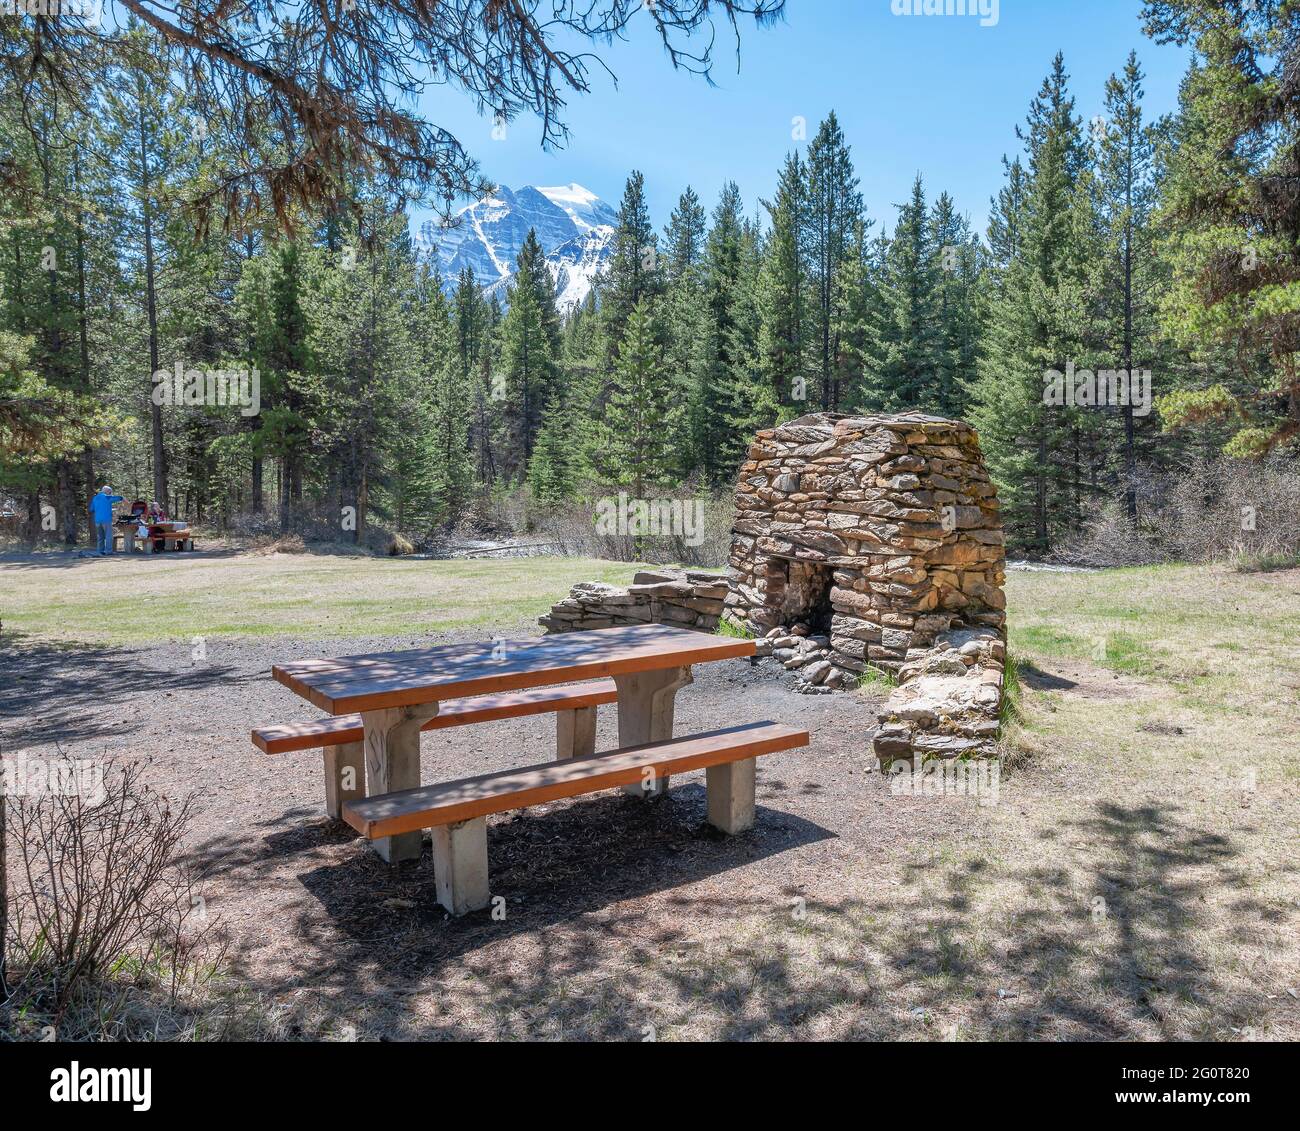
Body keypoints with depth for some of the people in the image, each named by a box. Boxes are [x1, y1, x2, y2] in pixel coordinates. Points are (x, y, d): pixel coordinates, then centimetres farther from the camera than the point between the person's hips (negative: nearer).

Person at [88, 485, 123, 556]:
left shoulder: (95, 498, 14)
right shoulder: (108, 497, -4)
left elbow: (91, 509, 18)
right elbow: (120, 498, -1)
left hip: (97, 520, 6)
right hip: (106, 519, -6)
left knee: (100, 536, 10)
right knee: (108, 536, -3)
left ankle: (101, 552, 8)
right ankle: (108, 551, -7)